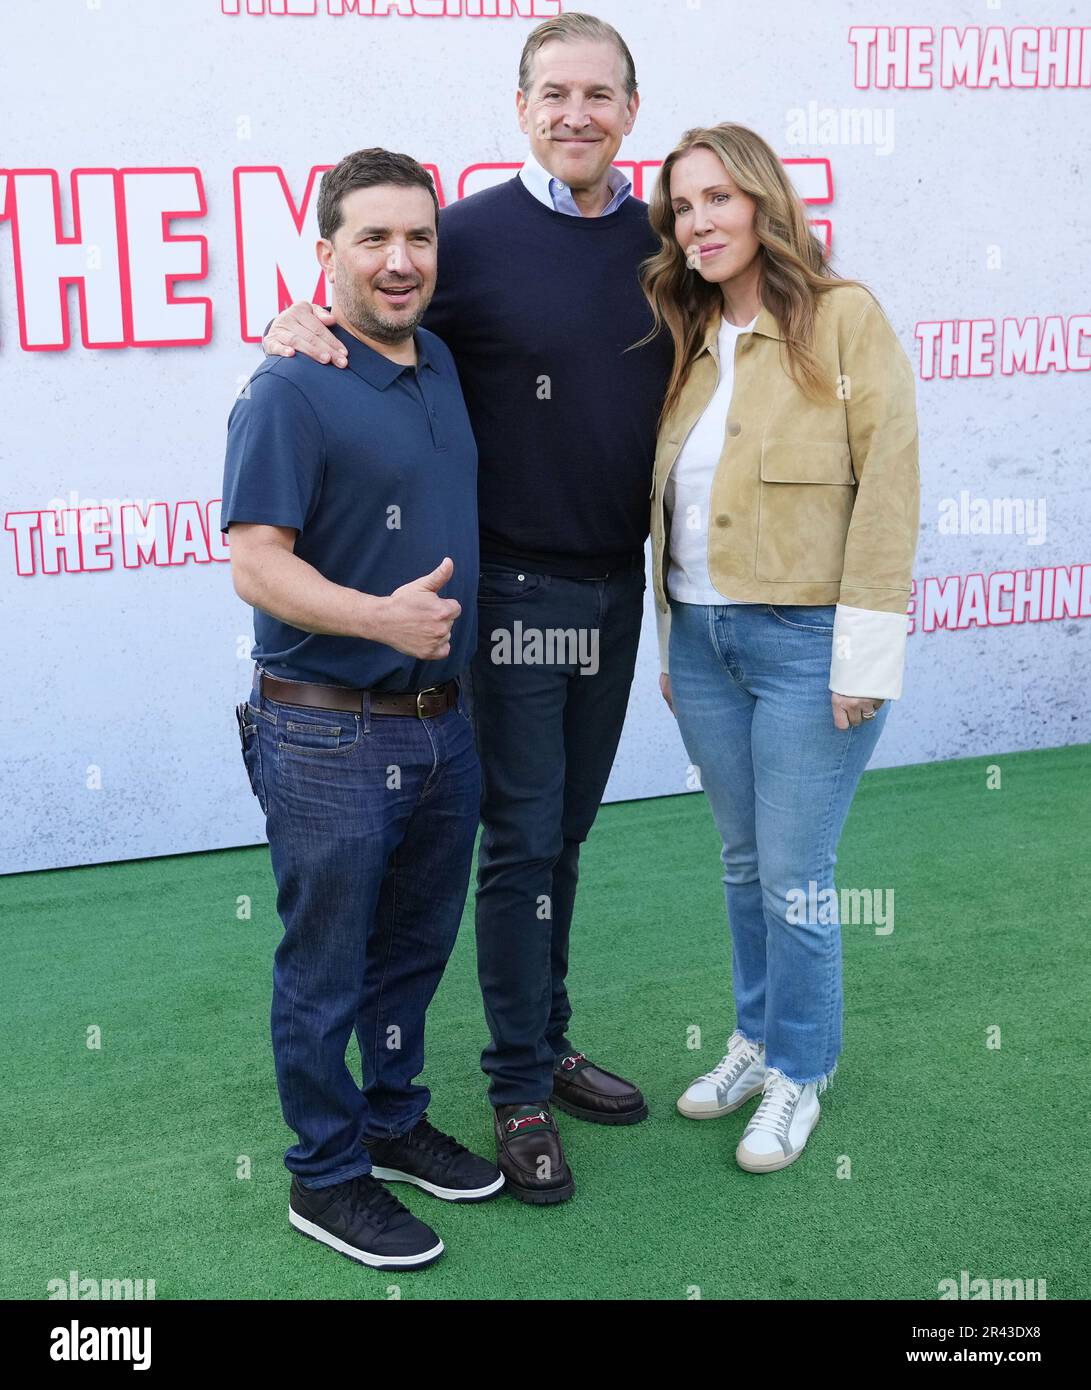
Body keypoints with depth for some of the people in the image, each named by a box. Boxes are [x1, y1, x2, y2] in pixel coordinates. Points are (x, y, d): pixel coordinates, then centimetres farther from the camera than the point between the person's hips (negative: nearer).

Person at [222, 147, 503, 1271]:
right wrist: (381, 616, -34)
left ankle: (393, 1121, 40)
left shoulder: (444, 367, 9)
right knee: (325, 969, 6)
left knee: (415, 946, 20)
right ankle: (326, 1175, 23)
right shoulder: (291, 391, -15)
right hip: (329, 739, -7)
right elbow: (256, 565, -21)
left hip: (442, 722, 8)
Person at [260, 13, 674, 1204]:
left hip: (617, 583, 5)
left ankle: (548, 1046, 32)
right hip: (516, 583, -5)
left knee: (564, 830, 16)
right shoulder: (471, 233, -9)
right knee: (521, 839, 2)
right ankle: (520, 1093, 16)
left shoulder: (660, 242, 5)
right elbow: (373, 342, -4)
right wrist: (303, 329, -22)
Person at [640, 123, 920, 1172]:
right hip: (700, 640, 6)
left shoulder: (843, 317, -7)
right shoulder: (686, 338, 11)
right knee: (743, 862, 17)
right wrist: (669, 639, 13)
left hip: (805, 643, -6)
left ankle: (799, 1070, 23)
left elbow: (886, 485, -12)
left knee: (795, 877, 3)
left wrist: (864, 653, -16)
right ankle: (757, 1039, 35)